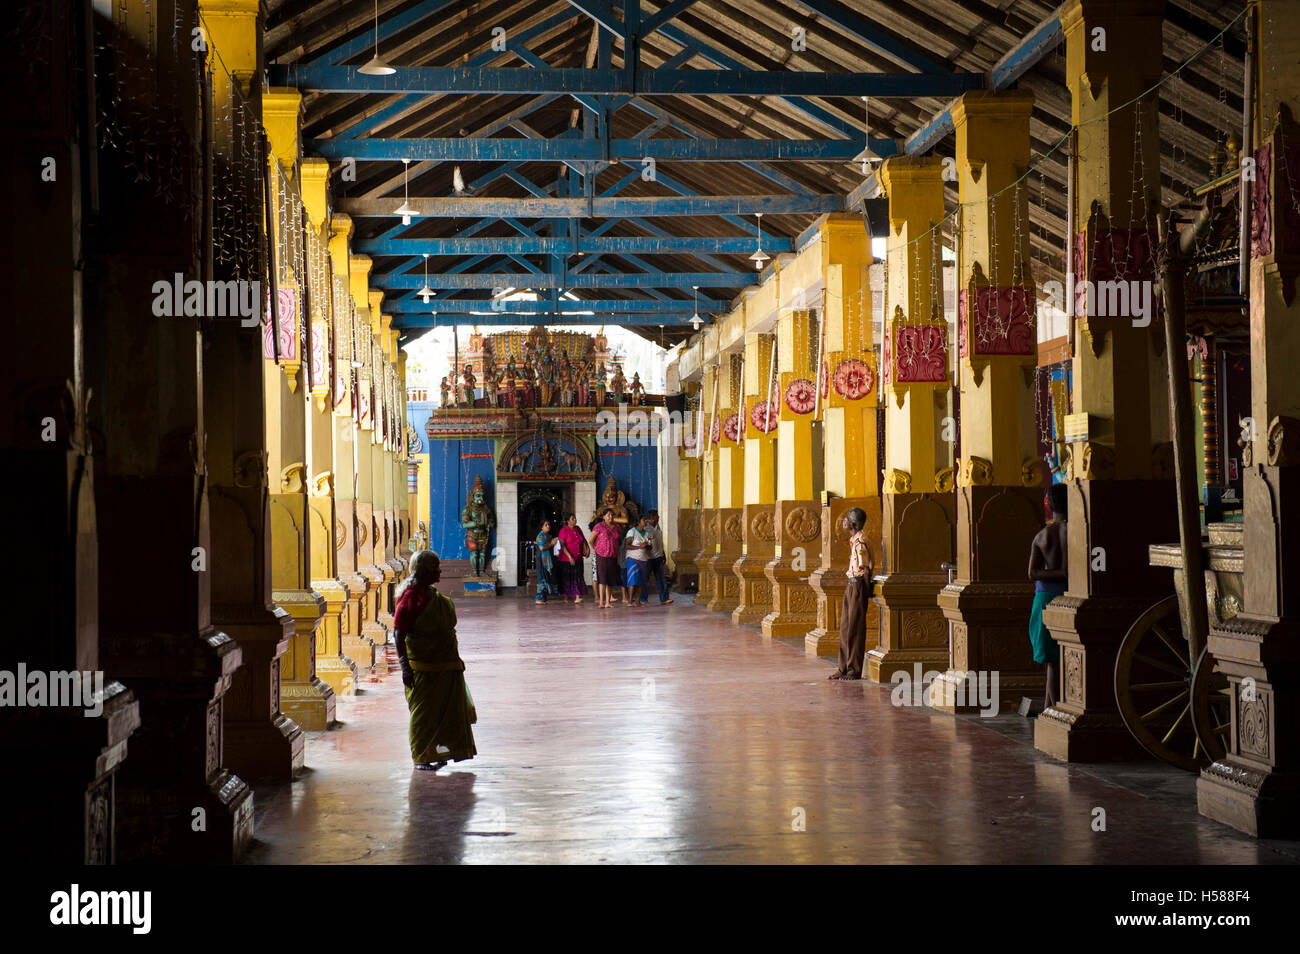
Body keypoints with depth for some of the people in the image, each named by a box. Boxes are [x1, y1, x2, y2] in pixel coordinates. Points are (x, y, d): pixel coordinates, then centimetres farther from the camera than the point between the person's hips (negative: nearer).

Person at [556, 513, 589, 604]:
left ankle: (577, 597, -13)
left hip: (578, 558, 5)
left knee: (578, 577, -6)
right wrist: (569, 556, -21)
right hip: (567, 558, -5)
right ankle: (566, 597, 14)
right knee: (567, 578, 2)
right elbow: (562, 545, -15)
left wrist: (587, 547, 6)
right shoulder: (564, 530, -8)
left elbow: (583, 540, 25)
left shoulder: (577, 529, 10)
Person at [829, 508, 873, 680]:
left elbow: (866, 569, -17)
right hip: (851, 585, 10)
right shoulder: (853, 541, 13)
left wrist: (866, 591, -13)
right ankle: (844, 668, 17)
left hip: (858, 586, -10)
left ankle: (854, 670, 2)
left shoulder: (860, 543, -16)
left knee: (855, 629, -4)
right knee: (845, 627, 11)